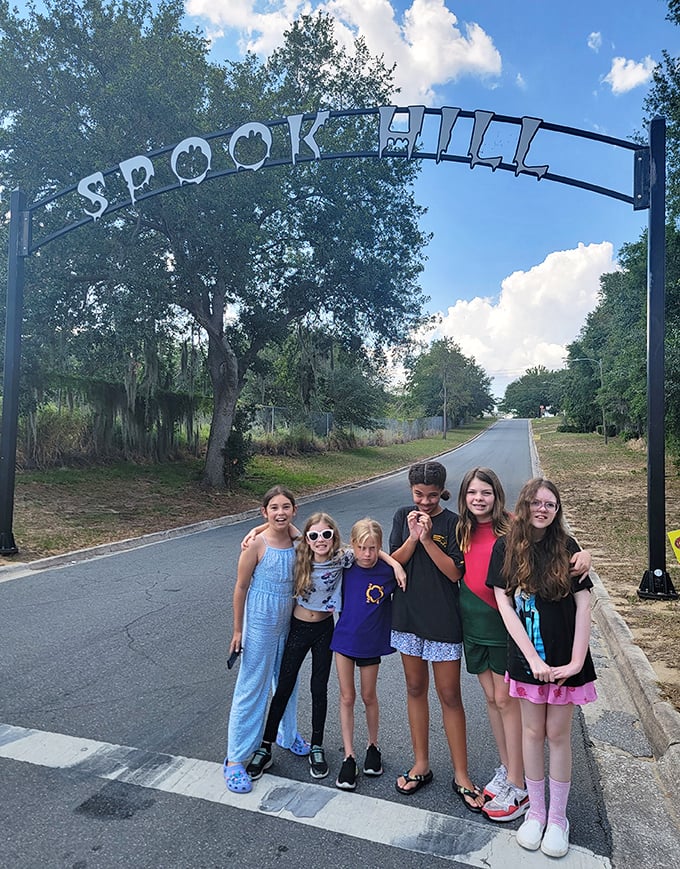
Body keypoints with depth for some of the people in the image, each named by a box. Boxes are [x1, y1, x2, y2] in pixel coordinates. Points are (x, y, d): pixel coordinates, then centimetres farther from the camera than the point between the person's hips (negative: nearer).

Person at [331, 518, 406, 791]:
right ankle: (348, 757, 21)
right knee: (347, 697, 9)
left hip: (371, 642, -1)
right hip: (344, 638, 1)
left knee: (368, 696, 15)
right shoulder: (345, 565, -11)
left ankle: (373, 747, 38)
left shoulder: (388, 571, -16)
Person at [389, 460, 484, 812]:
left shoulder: (453, 523, -9)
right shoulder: (403, 517, 2)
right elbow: (393, 562, -4)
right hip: (408, 615, 4)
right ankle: (421, 765, 31)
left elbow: (455, 572, -14)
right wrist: (413, 537, -20)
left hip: (443, 620, -4)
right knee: (415, 689, 15)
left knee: (450, 696, 5)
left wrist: (427, 538, -22)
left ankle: (461, 776, 20)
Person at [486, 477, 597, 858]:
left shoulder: (566, 548, -5)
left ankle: (558, 817, 29)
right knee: (533, 732, 13)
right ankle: (536, 811, 32)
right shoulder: (506, 547, -5)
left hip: (565, 659, 0)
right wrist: (534, 658, -12)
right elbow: (504, 603, -7)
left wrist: (576, 661, -11)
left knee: (558, 735, 11)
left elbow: (583, 605, -5)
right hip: (527, 658, 0)